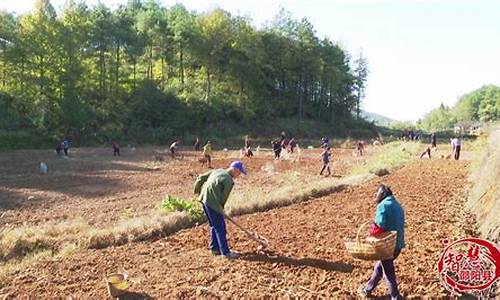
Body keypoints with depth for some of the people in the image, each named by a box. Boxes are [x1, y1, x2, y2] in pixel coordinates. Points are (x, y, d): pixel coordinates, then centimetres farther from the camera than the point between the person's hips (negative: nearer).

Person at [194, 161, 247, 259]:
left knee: (214, 226, 20)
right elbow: (223, 197, -11)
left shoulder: (217, 171, 11)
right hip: (212, 203, -9)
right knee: (220, 228, -1)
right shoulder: (228, 180, -15)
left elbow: (201, 177, 16)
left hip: (205, 200, 9)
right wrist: (220, 209, 4)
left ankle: (214, 248, 29)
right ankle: (226, 252, 4)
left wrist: (198, 190, 27)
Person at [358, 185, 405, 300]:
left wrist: (372, 236, -6)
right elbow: (399, 226, 13)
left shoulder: (383, 206, -16)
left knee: (388, 272, 8)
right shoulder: (398, 205, 11)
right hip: (398, 244, 8)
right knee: (379, 266, 22)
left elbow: (378, 227, -24)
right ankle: (368, 289, 35)